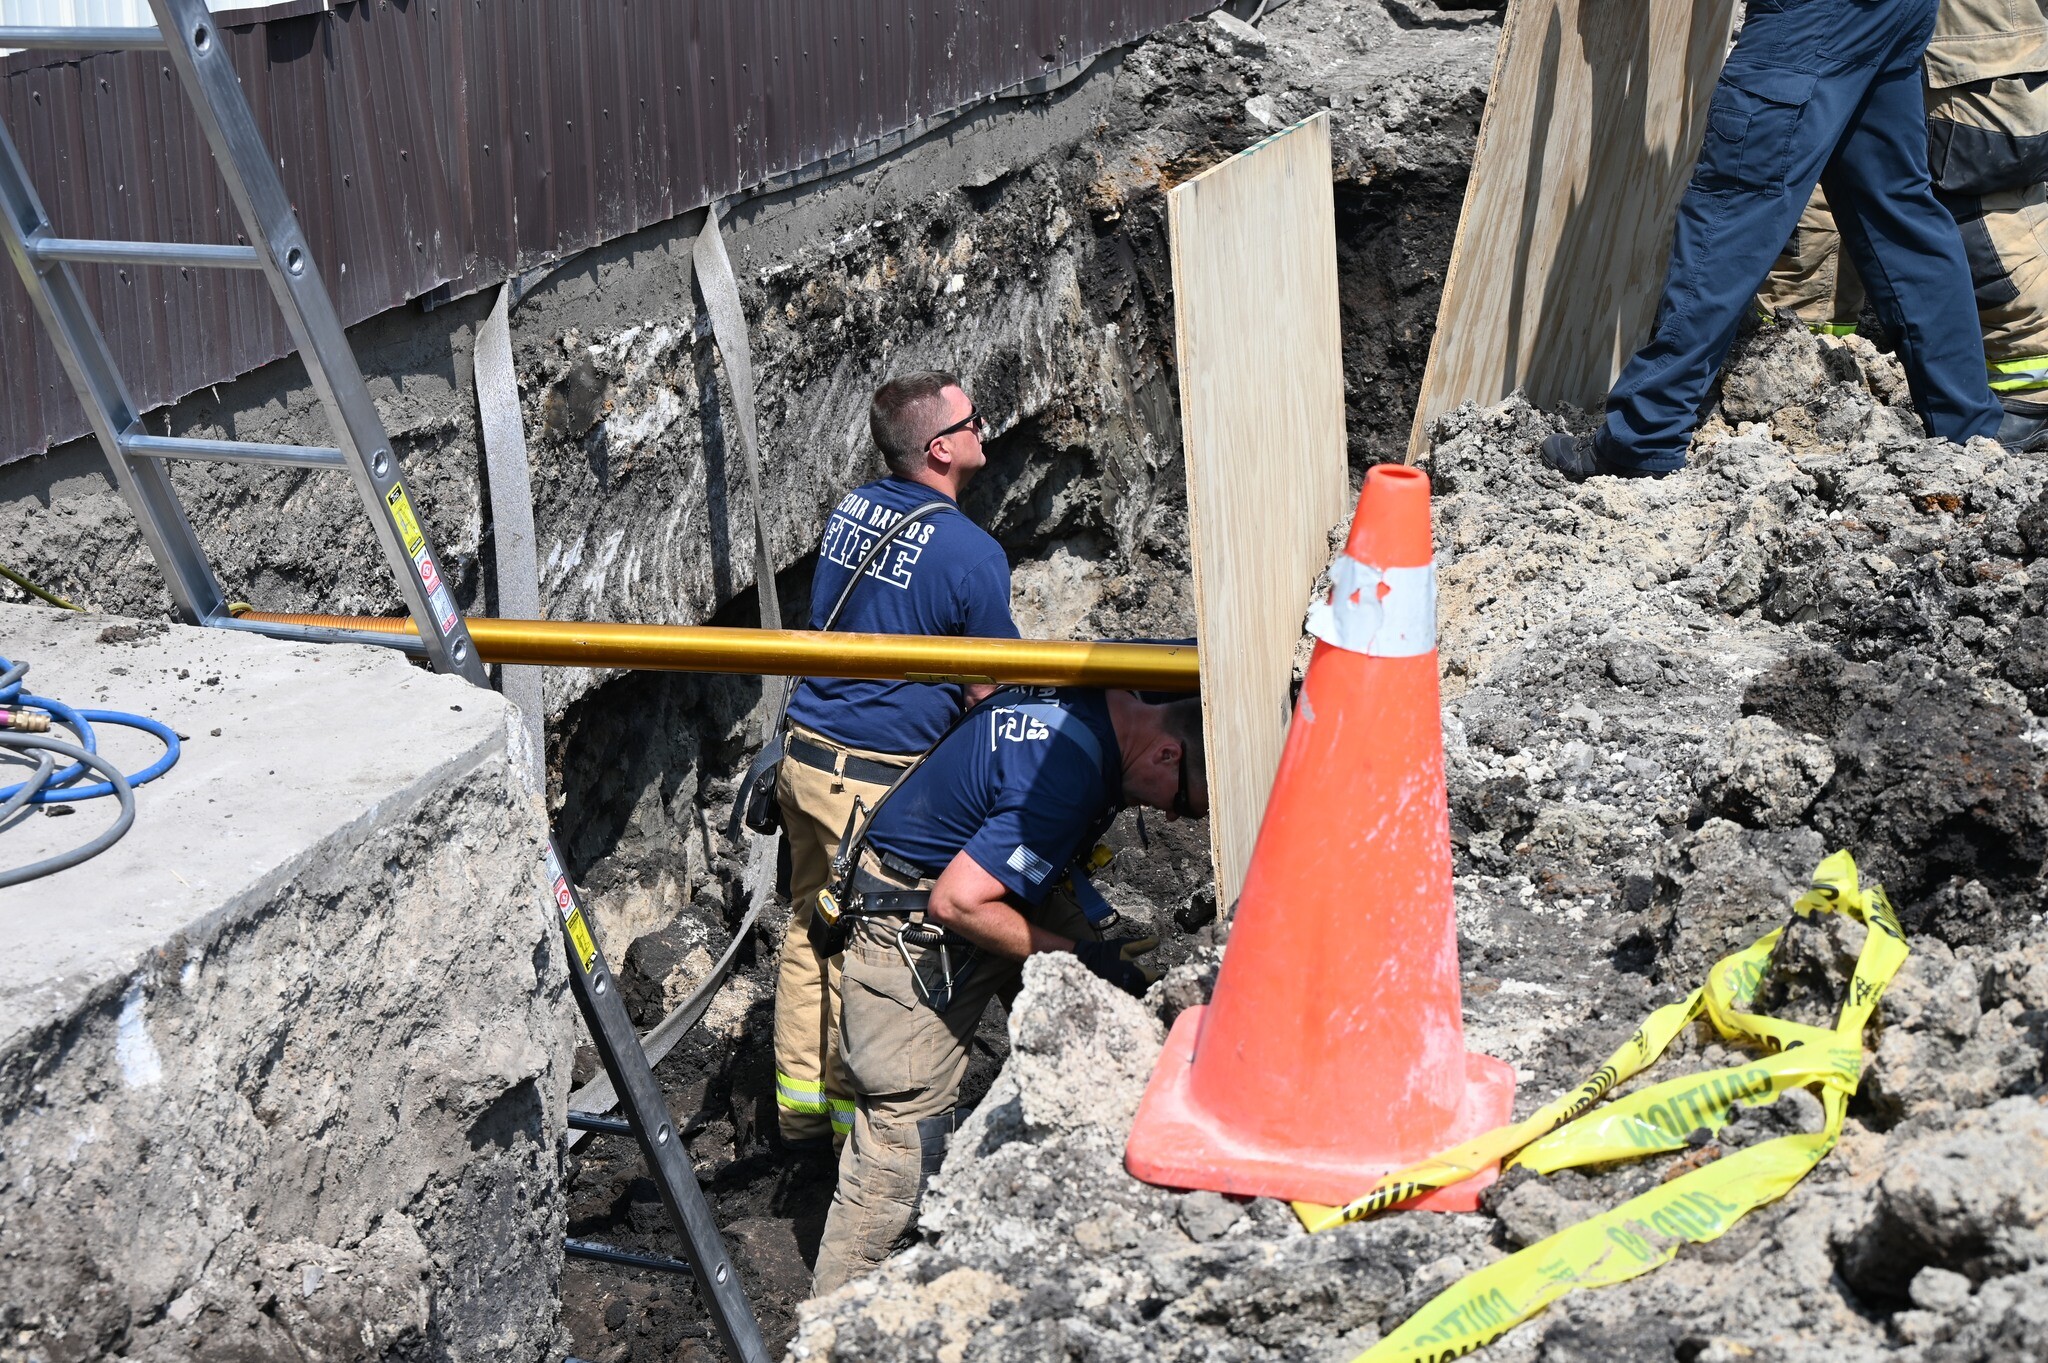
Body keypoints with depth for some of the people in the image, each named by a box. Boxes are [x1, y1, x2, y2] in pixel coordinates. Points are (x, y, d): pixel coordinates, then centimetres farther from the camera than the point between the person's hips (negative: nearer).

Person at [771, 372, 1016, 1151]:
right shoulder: (970, 553, -16)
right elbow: (986, 690, -8)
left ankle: (800, 1105, 28)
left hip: (804, 750, 8)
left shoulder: (851, 509, 6)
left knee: (809, 928, 17)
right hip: (875, 777, -7)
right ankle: (856, 1120, 16)